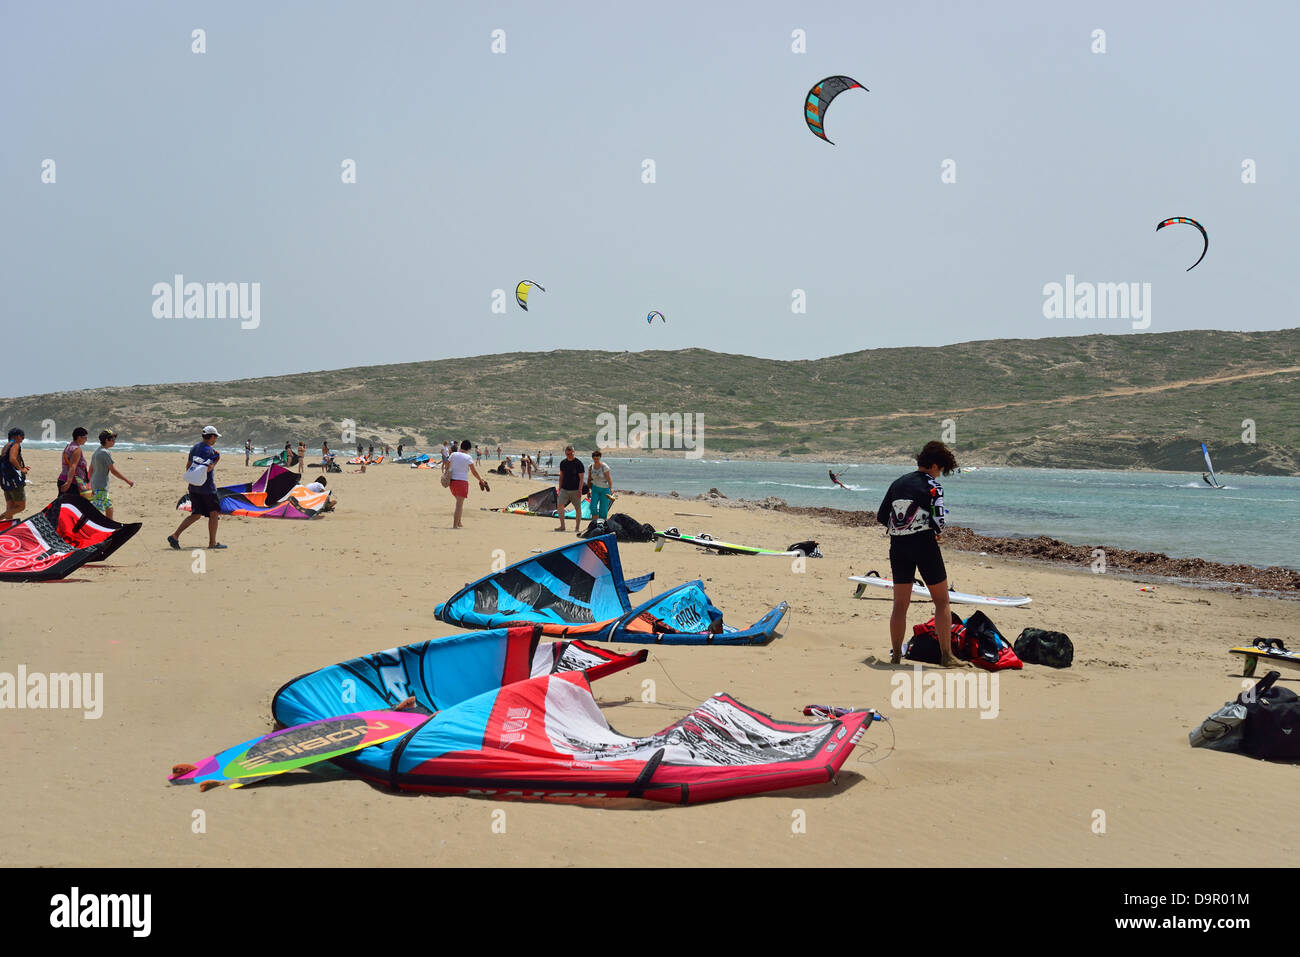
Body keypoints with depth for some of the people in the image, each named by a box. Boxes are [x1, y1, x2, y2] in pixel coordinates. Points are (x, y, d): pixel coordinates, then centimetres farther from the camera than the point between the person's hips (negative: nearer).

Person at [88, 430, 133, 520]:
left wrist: (92, 488, 23)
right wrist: (127, 480, -9)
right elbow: (113, 470, -16)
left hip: (95, 485, 10)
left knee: (109, 507, 17)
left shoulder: (96, 451, 14)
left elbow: (91, 470, 18)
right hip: (101, 486, -10)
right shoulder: (106, 453, -14)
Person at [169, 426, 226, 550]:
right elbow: (208, 469, -24)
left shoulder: (194, 447, 12)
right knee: (214, 513, 5)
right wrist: (216, 460, -8)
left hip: (193, 487, 8)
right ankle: (212, 542, 9)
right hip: (207, 487, -8)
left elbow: (188, 467, 16)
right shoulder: (209, 450, -15)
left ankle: (175, 535, 2)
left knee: (196, 514, 13)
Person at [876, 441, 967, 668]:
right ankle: (946, 656, 3)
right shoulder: (932, 485, -7)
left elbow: (881, 517, 11)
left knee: (900, 604, 12)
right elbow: (938, 520, -14)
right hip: (924, 545, -5)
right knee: (942, 601, 5)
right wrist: (938, 533, 6)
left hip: (898, 547, 5)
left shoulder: (898, 484, 10)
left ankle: (895, 655, 14)